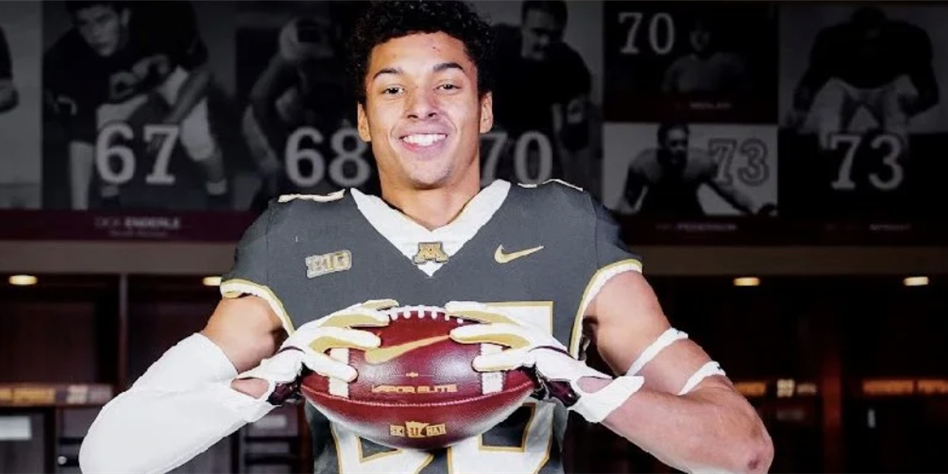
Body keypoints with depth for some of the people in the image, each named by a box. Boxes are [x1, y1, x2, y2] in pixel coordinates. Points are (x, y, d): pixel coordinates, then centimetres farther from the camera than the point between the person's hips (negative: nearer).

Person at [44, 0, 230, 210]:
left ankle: (219, 198, 17)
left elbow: (201, 71, -23)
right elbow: (80, 140, -36)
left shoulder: (163, 17, -40)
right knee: (99, 141, -18)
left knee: (198, 140, -15)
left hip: (170, 72, -1)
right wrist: (79, 211, -41)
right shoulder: (69, 61, -38)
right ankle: (110, 201, 14)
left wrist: (171, 121, -34)